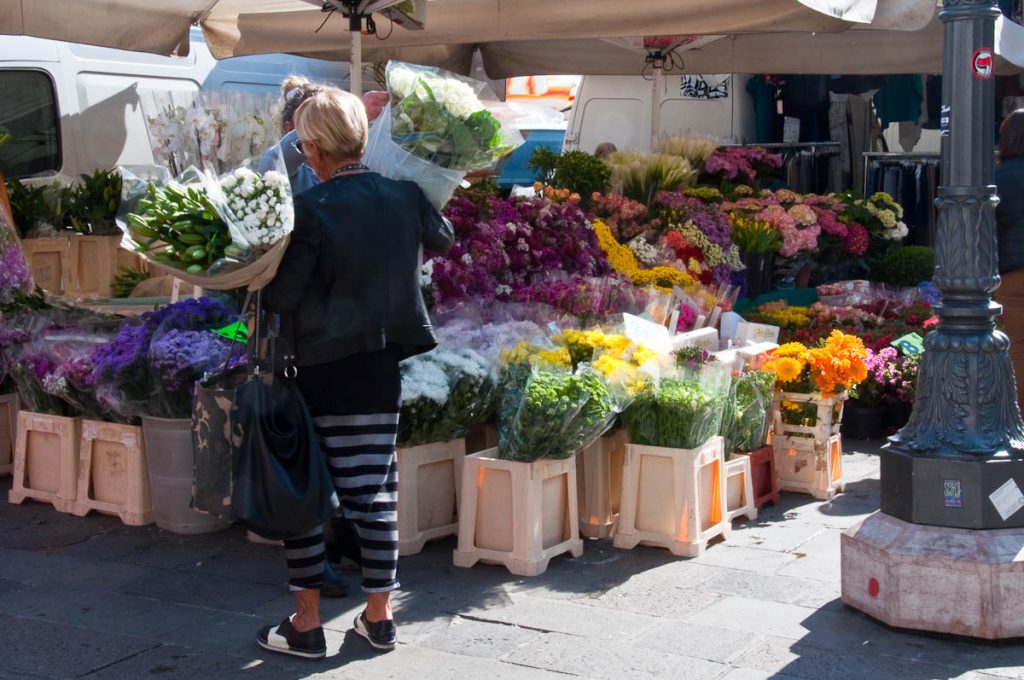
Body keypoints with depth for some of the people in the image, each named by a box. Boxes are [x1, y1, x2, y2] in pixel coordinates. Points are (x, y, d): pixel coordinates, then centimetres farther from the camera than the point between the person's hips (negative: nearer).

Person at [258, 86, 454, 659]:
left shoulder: (313, 208, -16)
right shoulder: (405, 196, 0)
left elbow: (281, 295, -13)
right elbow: (443, 239, 21)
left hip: (323, 369, -5)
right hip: (385, 364, 5)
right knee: (375, 489, 12)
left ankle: (307, 624, 11)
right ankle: (380, 616, 20)